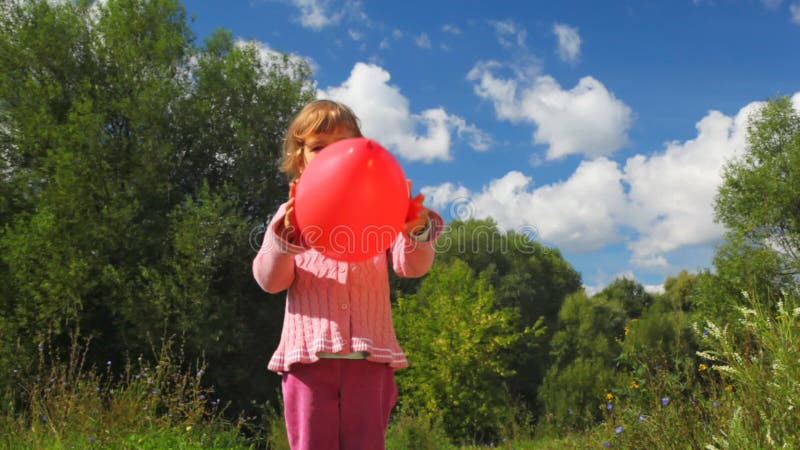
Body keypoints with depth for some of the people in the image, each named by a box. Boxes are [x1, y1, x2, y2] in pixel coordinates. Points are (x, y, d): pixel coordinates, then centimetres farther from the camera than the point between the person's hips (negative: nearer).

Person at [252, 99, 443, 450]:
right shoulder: (292, 214, 11)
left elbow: (412, 266, -1)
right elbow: (269, 280, 0)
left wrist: (419, 230, -25)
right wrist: (285, 236, -20)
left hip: (370, 357, 1)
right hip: (309, 355, 0)